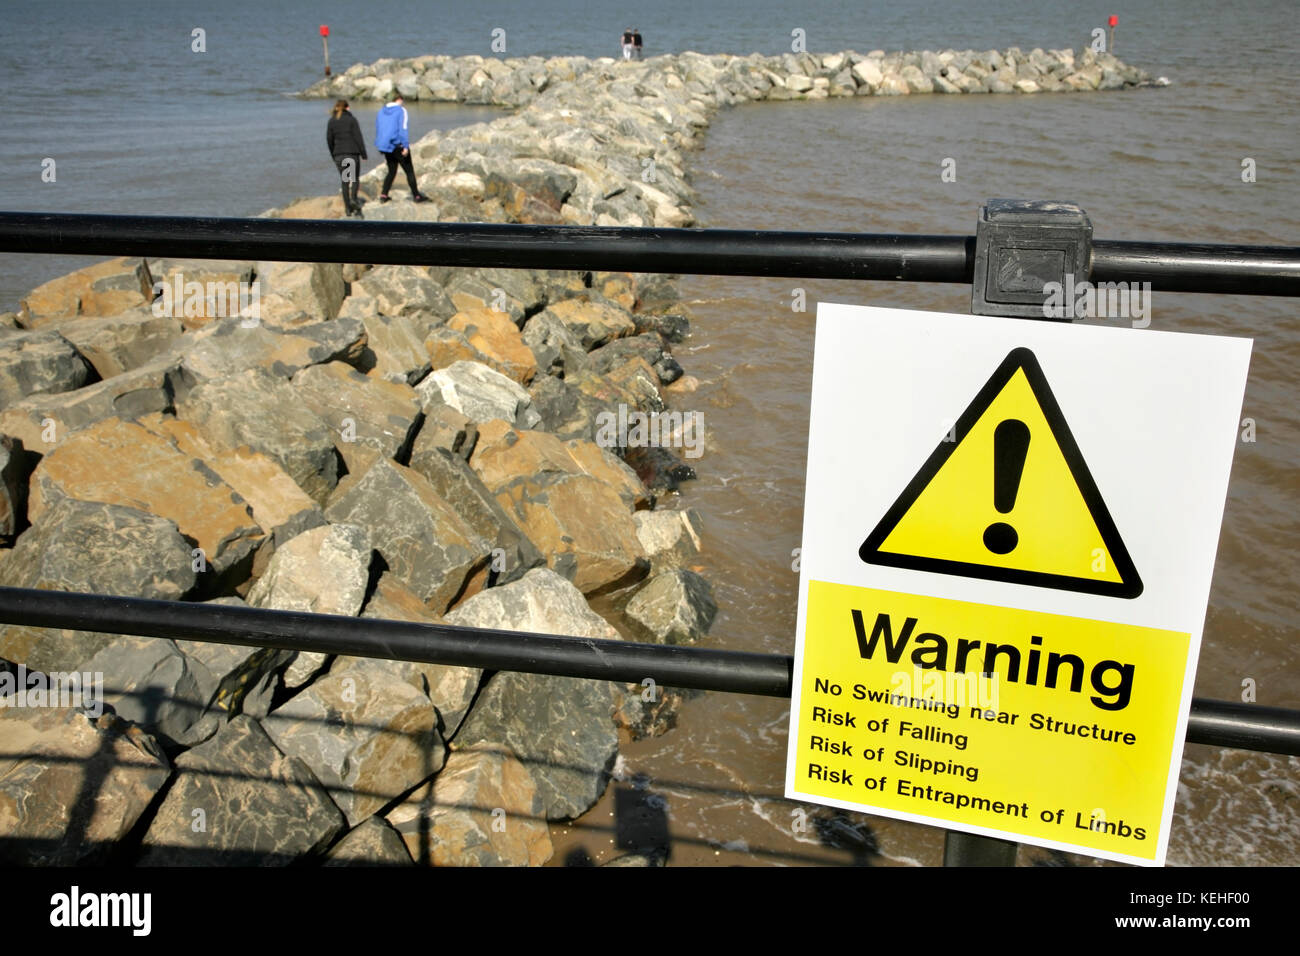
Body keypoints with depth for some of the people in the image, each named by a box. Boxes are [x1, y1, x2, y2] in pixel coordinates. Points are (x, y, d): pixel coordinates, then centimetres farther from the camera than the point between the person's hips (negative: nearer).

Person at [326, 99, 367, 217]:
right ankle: (353, 198, -18)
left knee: (344, 181, 10)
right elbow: (358, 137, -8)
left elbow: (329, 140, 6)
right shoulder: (351, 119, -3)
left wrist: (334, 155, 16)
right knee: (355, 178, 8)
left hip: (339, 154, 3)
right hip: (353, 153, -3)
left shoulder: (331, 121, 6)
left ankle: (348, 208, 8)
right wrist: (363, 153, -4)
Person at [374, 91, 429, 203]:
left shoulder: (380, 112, 14)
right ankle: (417, 196, 6)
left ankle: (383, 195, 3)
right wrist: (406, 146, -18)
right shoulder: (401, 110, -6)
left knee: (392, 172, 15)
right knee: (409, 171, 3)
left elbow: (378, 131, 18)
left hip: (386, 147, 6)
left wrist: (381, 148, 24)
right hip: (398, 146, -6)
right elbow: (403, 129, -16)